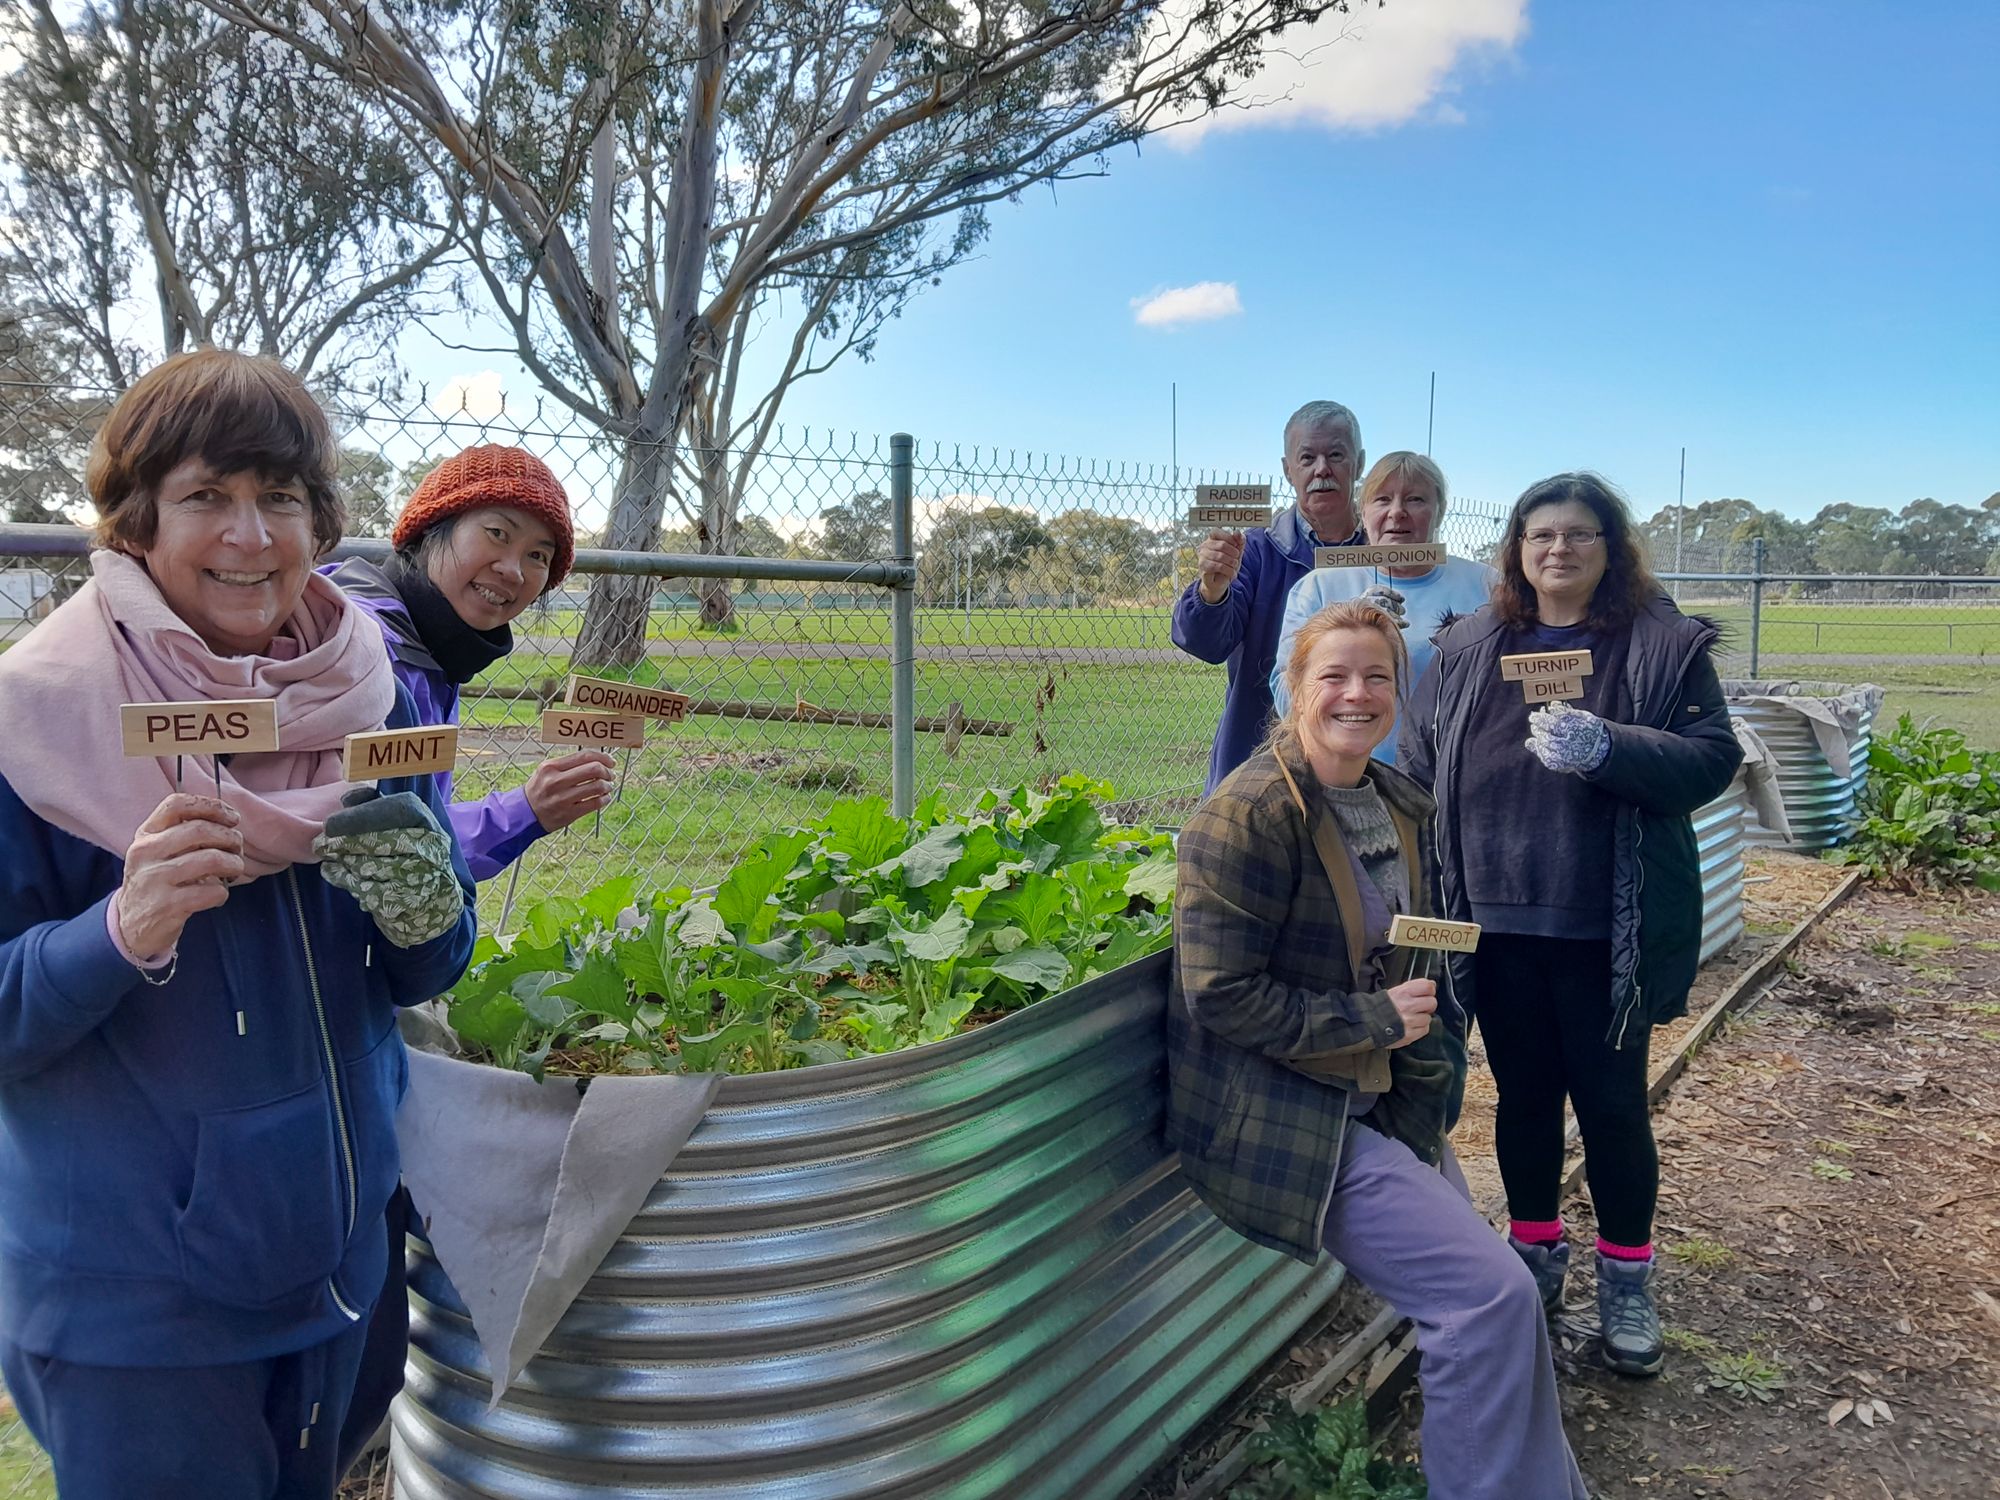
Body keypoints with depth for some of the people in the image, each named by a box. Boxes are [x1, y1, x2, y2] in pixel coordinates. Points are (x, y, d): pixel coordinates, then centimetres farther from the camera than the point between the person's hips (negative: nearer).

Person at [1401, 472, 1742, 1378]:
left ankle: (1626, 1279, 28)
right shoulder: (1467, 650, 6)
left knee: (1612, 1102, 7)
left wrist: (1607, 749, -25)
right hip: (1499, 923, 3)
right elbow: (1418, 760, 8)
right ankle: (1535, 1253, 35)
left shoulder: (1665, 645, -2)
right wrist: (1432, 877, 1)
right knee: (1524, 1094, 15)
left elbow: (1713, 758, -8)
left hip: (1607, 930, -3)